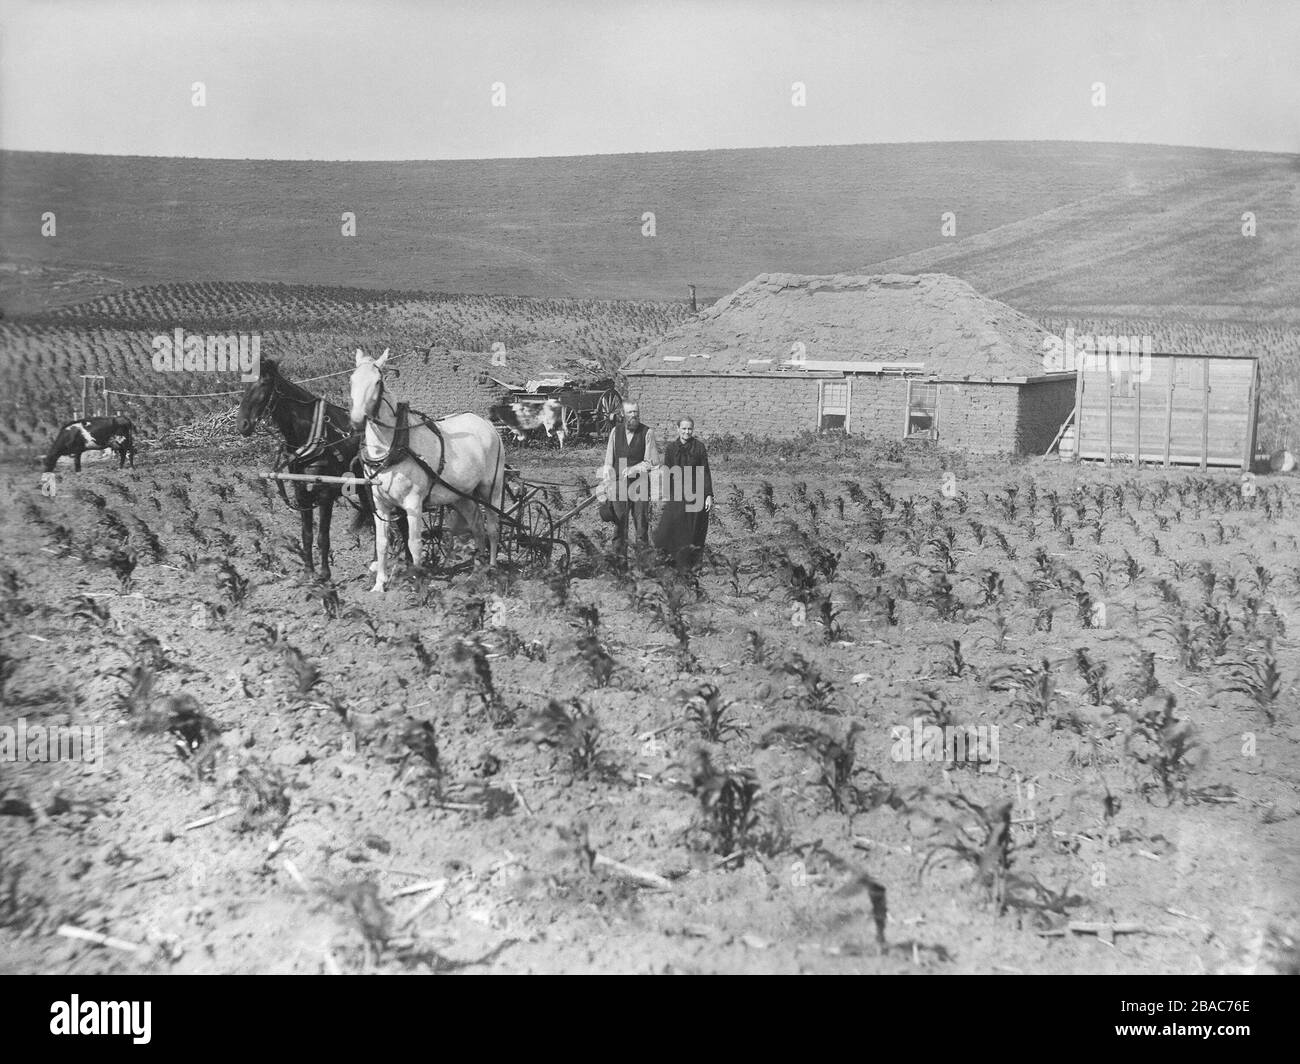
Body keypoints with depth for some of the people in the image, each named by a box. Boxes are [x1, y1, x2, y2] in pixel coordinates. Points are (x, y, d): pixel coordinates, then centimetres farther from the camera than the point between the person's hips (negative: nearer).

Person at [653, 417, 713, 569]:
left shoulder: (699, 447, -3)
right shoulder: (671, 448, 2)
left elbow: (705, 472, -4)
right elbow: (667, 474, 6)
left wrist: (709, 496, -9)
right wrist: (666, 496, 4)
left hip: (696, 495, -1)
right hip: (677, 495, 1)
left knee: (693, 532, 3)